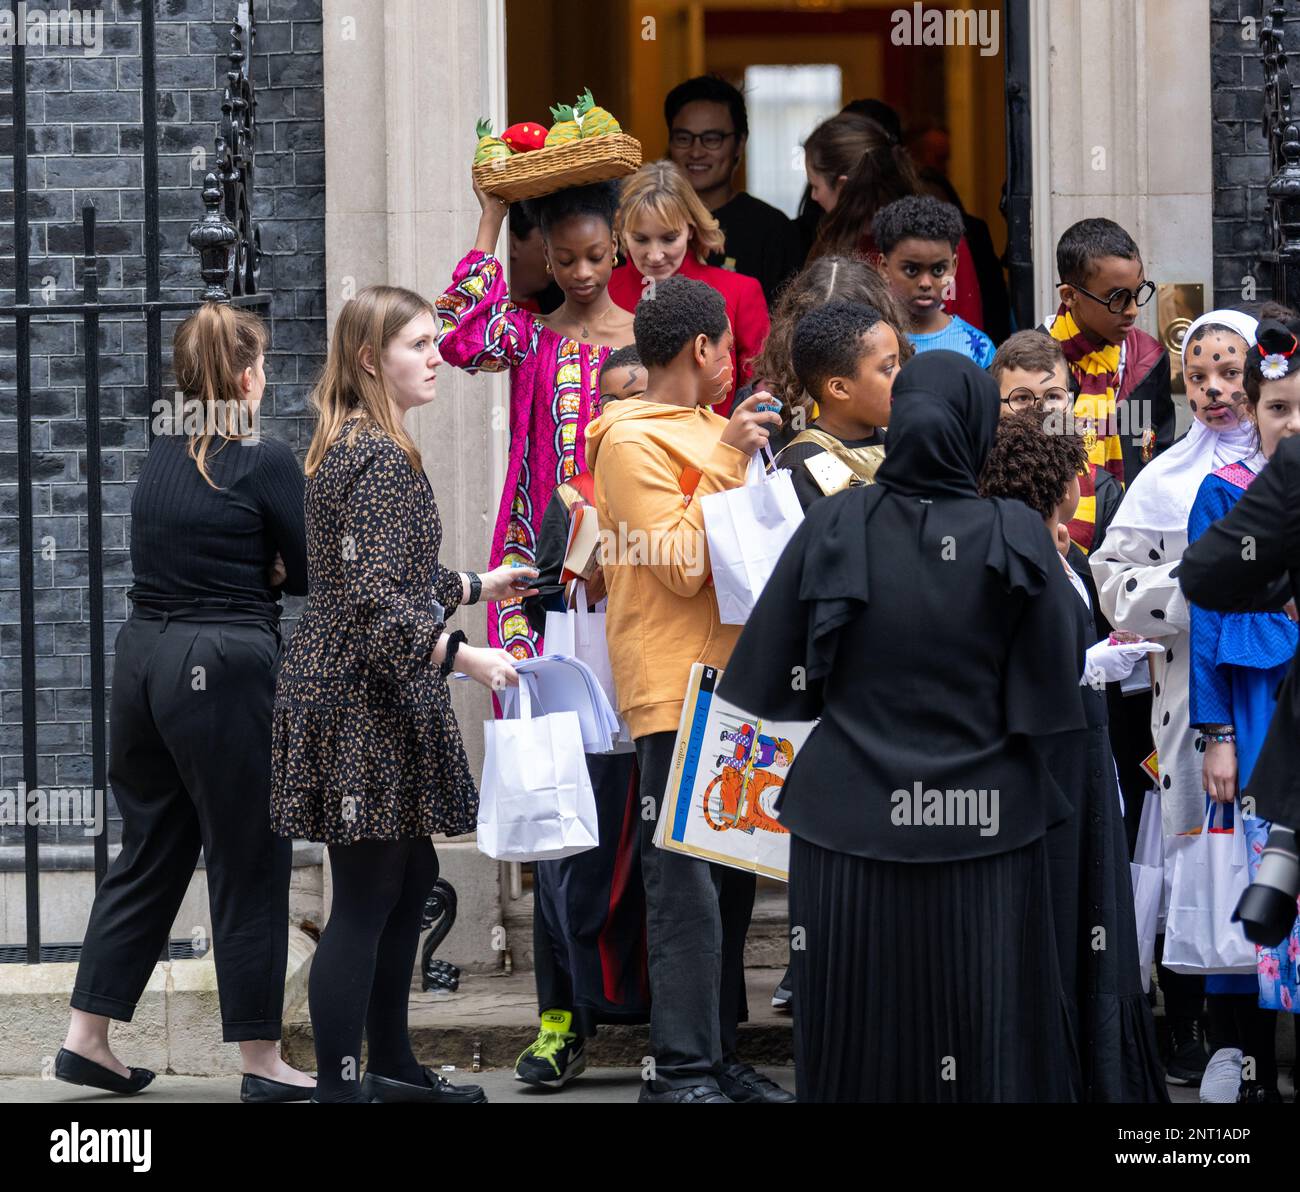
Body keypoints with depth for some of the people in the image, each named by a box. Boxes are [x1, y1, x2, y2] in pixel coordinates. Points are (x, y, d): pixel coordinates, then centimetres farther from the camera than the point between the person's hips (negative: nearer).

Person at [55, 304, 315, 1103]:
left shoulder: (161, 459, 9)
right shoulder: (265, 462, -11)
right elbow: (310, 574, -5)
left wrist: (259, 571, 6)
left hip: (144, 658, 7)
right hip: (226, 669, -7)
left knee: (149, 853, 16)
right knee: (249, 864, 2)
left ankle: (88, 1037, 16)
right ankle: (262, 1062, 7)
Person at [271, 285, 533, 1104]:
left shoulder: (355, 448, 16)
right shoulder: (379, 459, -17)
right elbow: (376, 601, -25)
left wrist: (477, 586, 31)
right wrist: (464, 657, -30)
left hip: (364, 697, 11)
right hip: (362, 705, -11)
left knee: (411, 881, 18)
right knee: (365, 898, -7)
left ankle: (390, 1064, 27)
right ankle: (340, 1087, -4)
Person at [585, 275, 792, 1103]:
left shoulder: (708, 430, 19)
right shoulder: (633, 441, -9)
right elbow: (681, 562, -17)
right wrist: (730, 460, -15)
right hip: (677, 692, -9)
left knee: (730, 881, 10)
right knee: (689, 885, -11)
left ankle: (718, 1057, 15)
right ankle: (683, 1071, -10)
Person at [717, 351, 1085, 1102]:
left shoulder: (834, 527, -5)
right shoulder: (1016, 539, -8)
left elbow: (766, 679, -2)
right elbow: (1052, 697, -8)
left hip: (851, 829, 1)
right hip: (982, 837, -1)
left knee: (859, 1038, 9)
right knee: (987, 1039, 7)